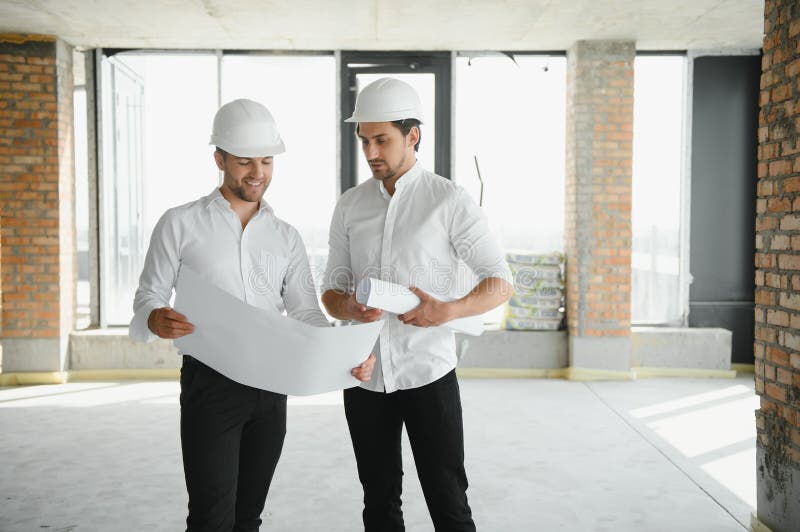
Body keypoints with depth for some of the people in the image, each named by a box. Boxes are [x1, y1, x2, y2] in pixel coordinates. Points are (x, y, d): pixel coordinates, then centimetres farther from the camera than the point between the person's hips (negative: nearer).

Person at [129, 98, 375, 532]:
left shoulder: (286, 238, 10)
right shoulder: (180, 224, 0)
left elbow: (306, 313, 5)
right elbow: (148, 297, 0)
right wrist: (156, 321, -25)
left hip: (270, 386, 4)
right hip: (210, 382, -3)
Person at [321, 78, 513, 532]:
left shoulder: (449, 201, -7)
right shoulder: (349, 206, 6)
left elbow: (501, 283, -5)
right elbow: (332, 291, 11)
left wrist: (448, 310, -24)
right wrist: (349, 307, -14)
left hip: (428, 374, -4)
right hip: (365, 375, 4)